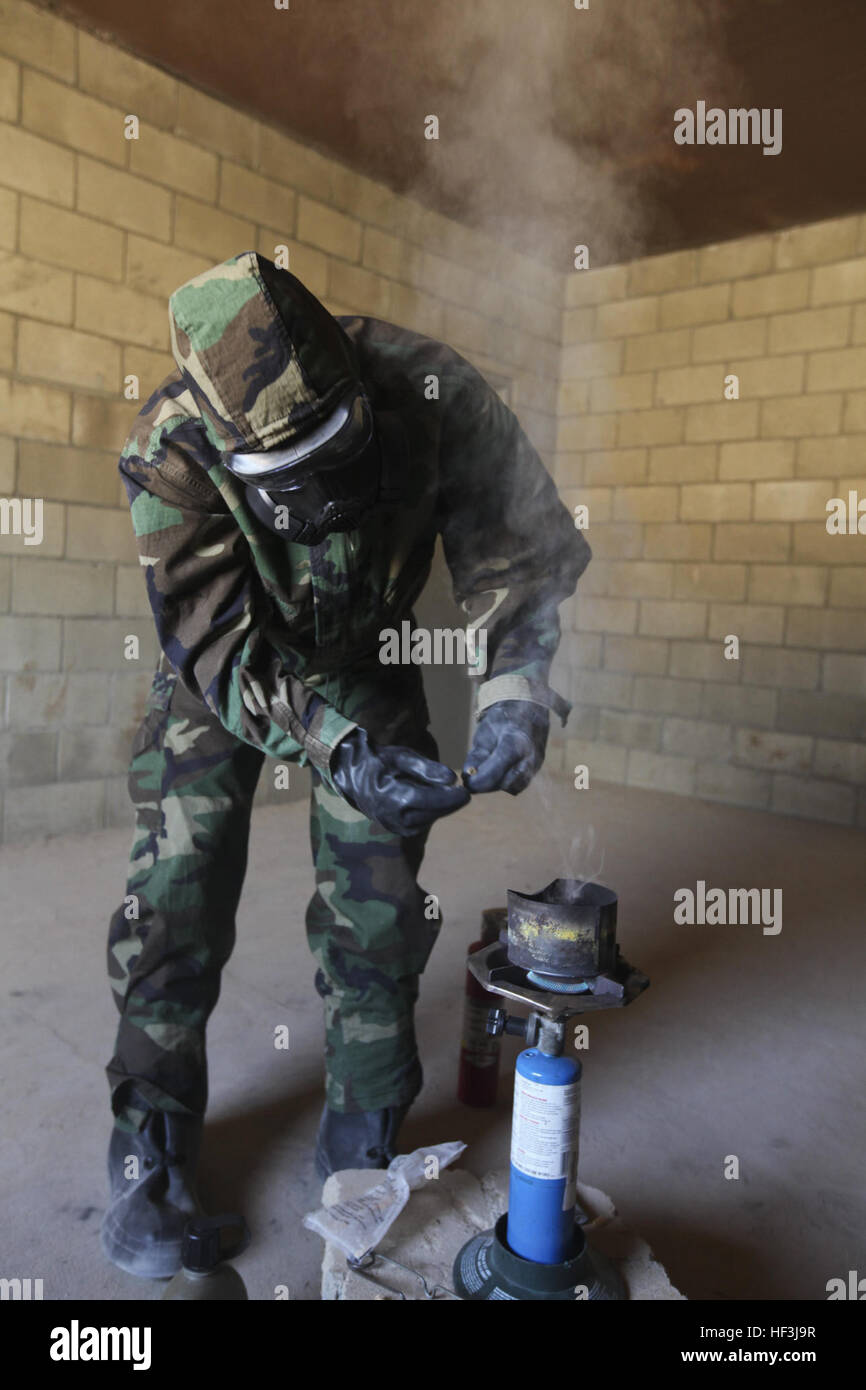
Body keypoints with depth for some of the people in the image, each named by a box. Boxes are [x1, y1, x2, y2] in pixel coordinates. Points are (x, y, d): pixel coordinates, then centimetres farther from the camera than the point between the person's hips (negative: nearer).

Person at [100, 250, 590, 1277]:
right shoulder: (170, 449, -30)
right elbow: (217, 646, -29)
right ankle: (150, 1159, 19)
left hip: (365, 660, 1)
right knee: (175, 902, -5)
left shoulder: (429, 390, -28)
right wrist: (337, 750, -43)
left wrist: (513, 685, -33)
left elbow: (517, 541, -17)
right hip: (218, 668, 0)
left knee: (379, 911, -2)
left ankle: (362, 1153, 20)